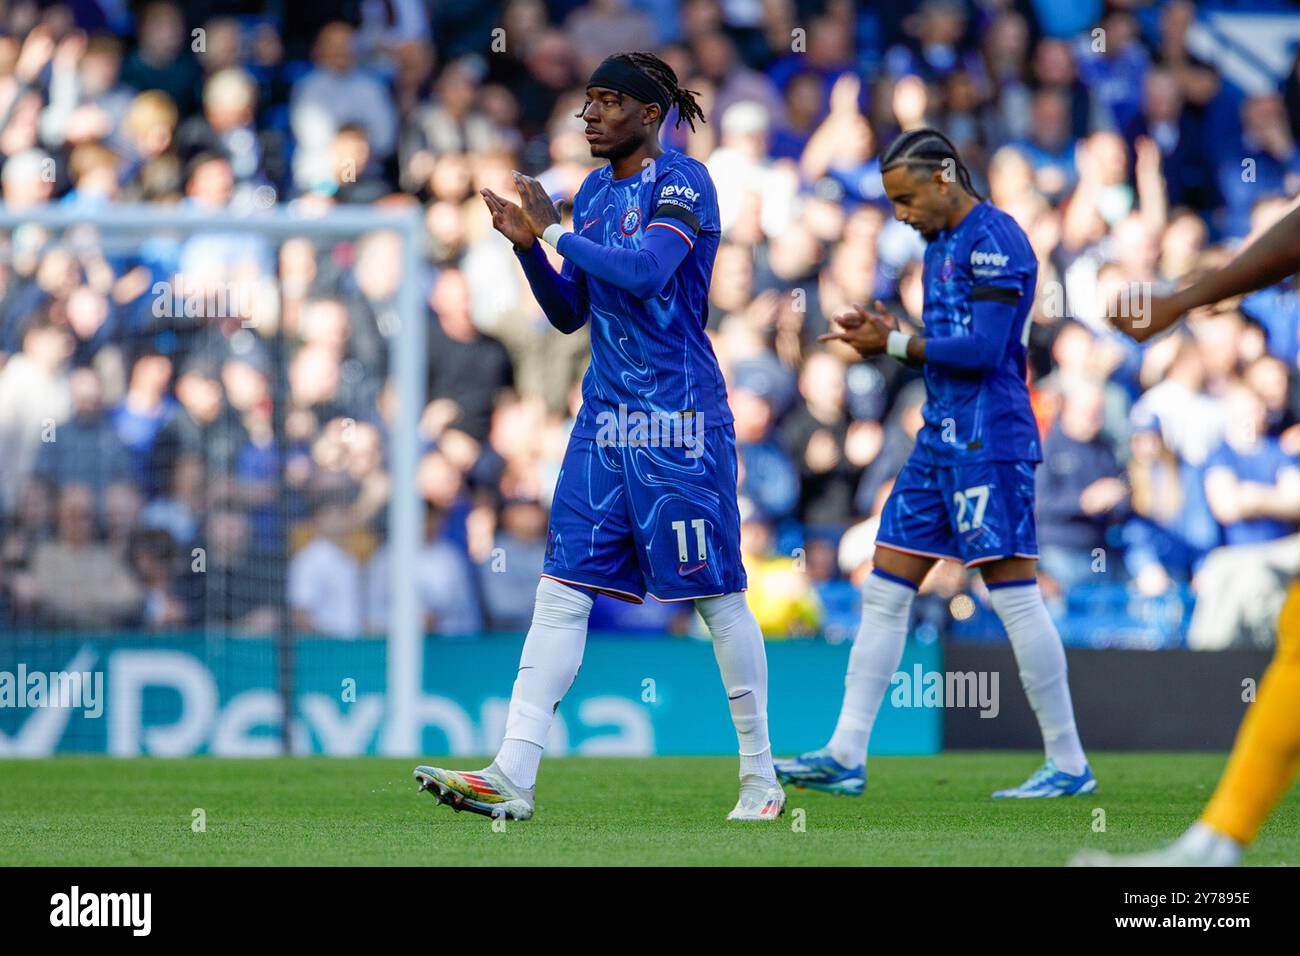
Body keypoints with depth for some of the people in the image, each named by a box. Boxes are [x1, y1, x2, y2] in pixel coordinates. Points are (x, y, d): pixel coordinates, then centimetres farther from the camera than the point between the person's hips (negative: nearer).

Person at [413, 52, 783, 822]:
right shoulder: (594, 192, 14)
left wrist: (555, 230, -15)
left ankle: (762, 781, 9)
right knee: (562, 589, -2)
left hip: (678, 420, -7)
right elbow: (569, 313, 16)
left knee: (717, 596, -1)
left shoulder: (682, 182, -9)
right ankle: (514, 778, -7)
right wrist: (528, 245, 1)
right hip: (606, 416, 7)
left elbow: (644, 271, -24)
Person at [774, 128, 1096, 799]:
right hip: (941, 440, 10)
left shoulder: (993, 240, -12)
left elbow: (982, 351, -20)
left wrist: (894, 344, -12)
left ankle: (1069, 765, -3)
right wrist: (887, 336, 6)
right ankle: (845, 756, 7)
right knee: (884, 591, 6)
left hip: (989, 441, -10)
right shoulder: (941, 244, 18)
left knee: (1014, 595, -8)